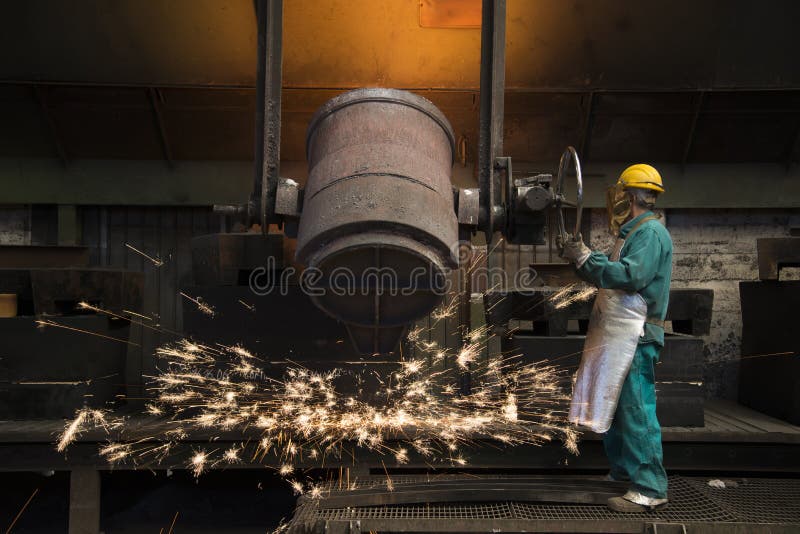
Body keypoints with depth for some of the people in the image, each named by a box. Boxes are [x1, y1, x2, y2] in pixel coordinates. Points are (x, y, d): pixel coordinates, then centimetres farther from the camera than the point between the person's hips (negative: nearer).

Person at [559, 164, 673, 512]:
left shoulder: (650, 232, -12)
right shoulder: (632, 233, 20)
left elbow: (631, 275, -27)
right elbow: (608, 275, 16)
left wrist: (584, 258, -21)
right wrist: (581, 255, 4)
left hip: (637, 338, -11)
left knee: (636, 408, -9)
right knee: (614, 404, 17)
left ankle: (650, 489, -2)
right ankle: (623, 470, 30)